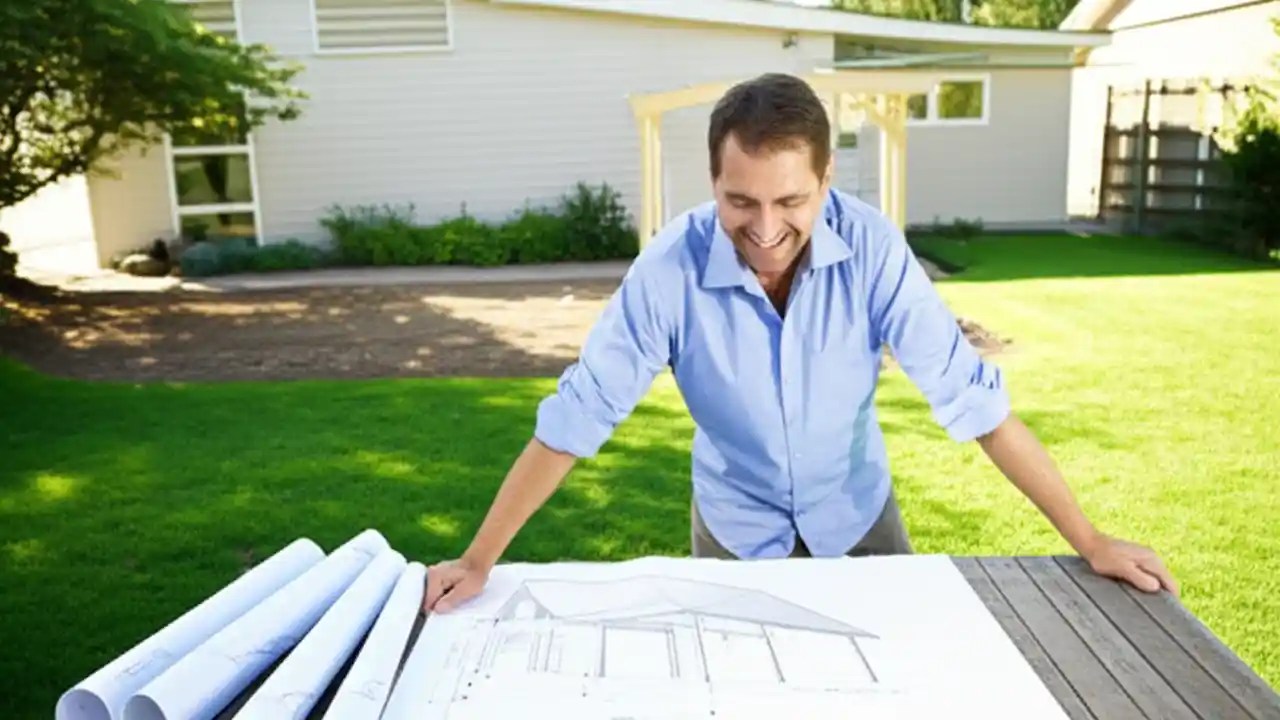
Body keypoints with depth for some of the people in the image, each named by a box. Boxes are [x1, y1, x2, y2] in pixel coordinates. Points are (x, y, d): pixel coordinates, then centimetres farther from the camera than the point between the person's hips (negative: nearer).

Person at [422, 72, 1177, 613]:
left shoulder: (870, 246, -24)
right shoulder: (673, 267, -27)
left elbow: (971, 393, -20)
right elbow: (576, 416, -23)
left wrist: (1089, 539, -17)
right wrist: (480, 561, -22)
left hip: (856, 511, 1)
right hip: (737, 525, 0)